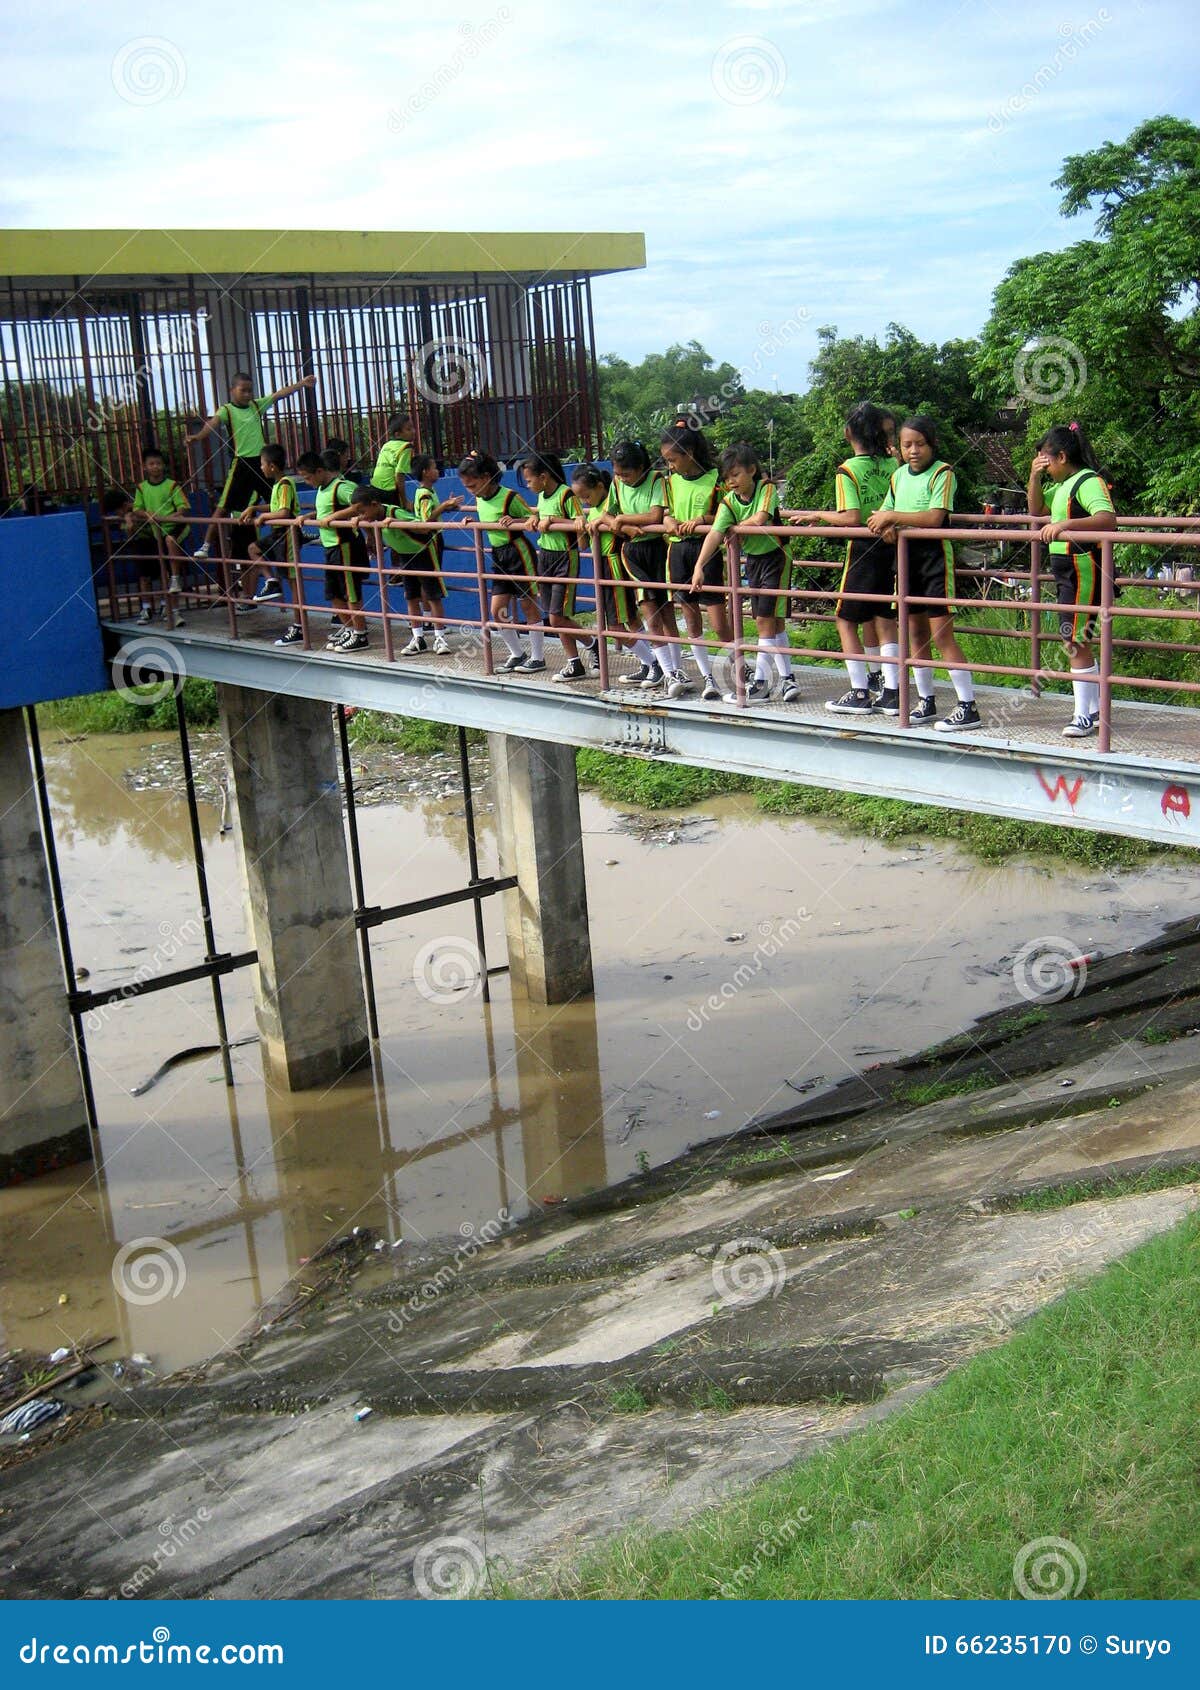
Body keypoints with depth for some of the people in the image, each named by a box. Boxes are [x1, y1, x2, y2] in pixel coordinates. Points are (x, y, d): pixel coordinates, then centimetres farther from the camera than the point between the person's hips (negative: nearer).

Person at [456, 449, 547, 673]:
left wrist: (513, 521, -28)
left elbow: (532, 519, -12)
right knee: (497, 610, 5)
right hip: (498, 556, 8)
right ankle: (517, 654, 19)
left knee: (529, 606, 1)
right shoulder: (479, 499, 6)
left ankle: (538, 657, 11)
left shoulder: (509, 497, -16)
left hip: (518, 552, -8)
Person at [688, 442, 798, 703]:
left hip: (775, 557, -6)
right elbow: (715, 534, -15)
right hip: (753, 560, 6)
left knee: (767, 620, -8)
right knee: (773, 622, 11)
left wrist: (734, 529, -14)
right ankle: (786, 677, 19)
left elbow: (759, 519, -31)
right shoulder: (728, 501, -3)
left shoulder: (766, 488, -15)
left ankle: (760, 682, -6)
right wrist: (699, 566, -27)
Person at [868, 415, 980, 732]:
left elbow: (934, 517, -21)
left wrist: (893, 517, -19)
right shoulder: (899, 476, 11)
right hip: (906, 556, 7)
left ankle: (968, 706, -8)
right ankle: (926, 702, 21)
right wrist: (884, 526, -10)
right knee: (916, 632, 12)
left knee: (941, 634, -11)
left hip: (934, 555, -7)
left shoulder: (942, 473, -9)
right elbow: (883, 513, 13)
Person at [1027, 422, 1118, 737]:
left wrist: (1067, 524, -40)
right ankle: (1095, 710, 22)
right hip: (1066, 570, 10)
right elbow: (1035, 511, 25)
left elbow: (1108, 519, -29)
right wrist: (1035, 477, 10)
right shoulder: (1063, 485, 15)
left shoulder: (1088, 481, -15)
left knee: (1075, 642, -9)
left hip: (1083, 570, -10)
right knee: (1079, 643, 14)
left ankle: (1084, 716, -3)